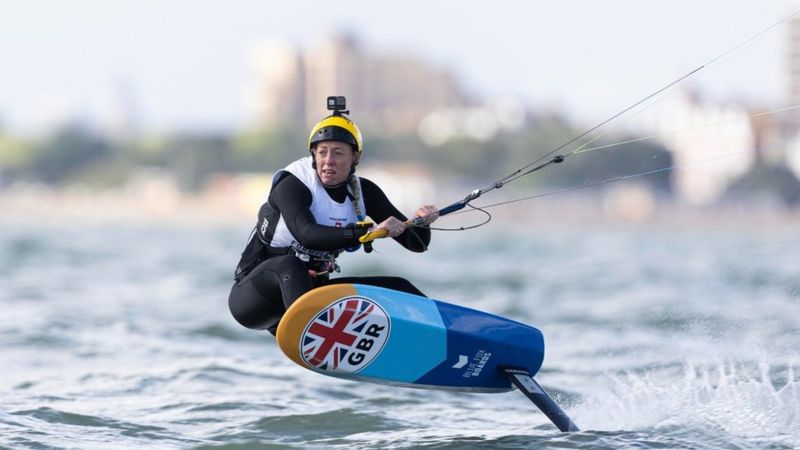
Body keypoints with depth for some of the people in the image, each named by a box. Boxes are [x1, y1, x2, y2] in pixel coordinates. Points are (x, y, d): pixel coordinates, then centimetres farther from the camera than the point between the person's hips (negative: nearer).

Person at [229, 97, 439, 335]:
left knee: (396, 288, -4)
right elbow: (307, 234, -37)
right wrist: (367, 231, -47)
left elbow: (415, 243, -1)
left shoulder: (363, 192, 0)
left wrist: (420, 223, -25)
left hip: (312, 290, 6)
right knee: (289, 265, -39)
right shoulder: (291, 185, -17)